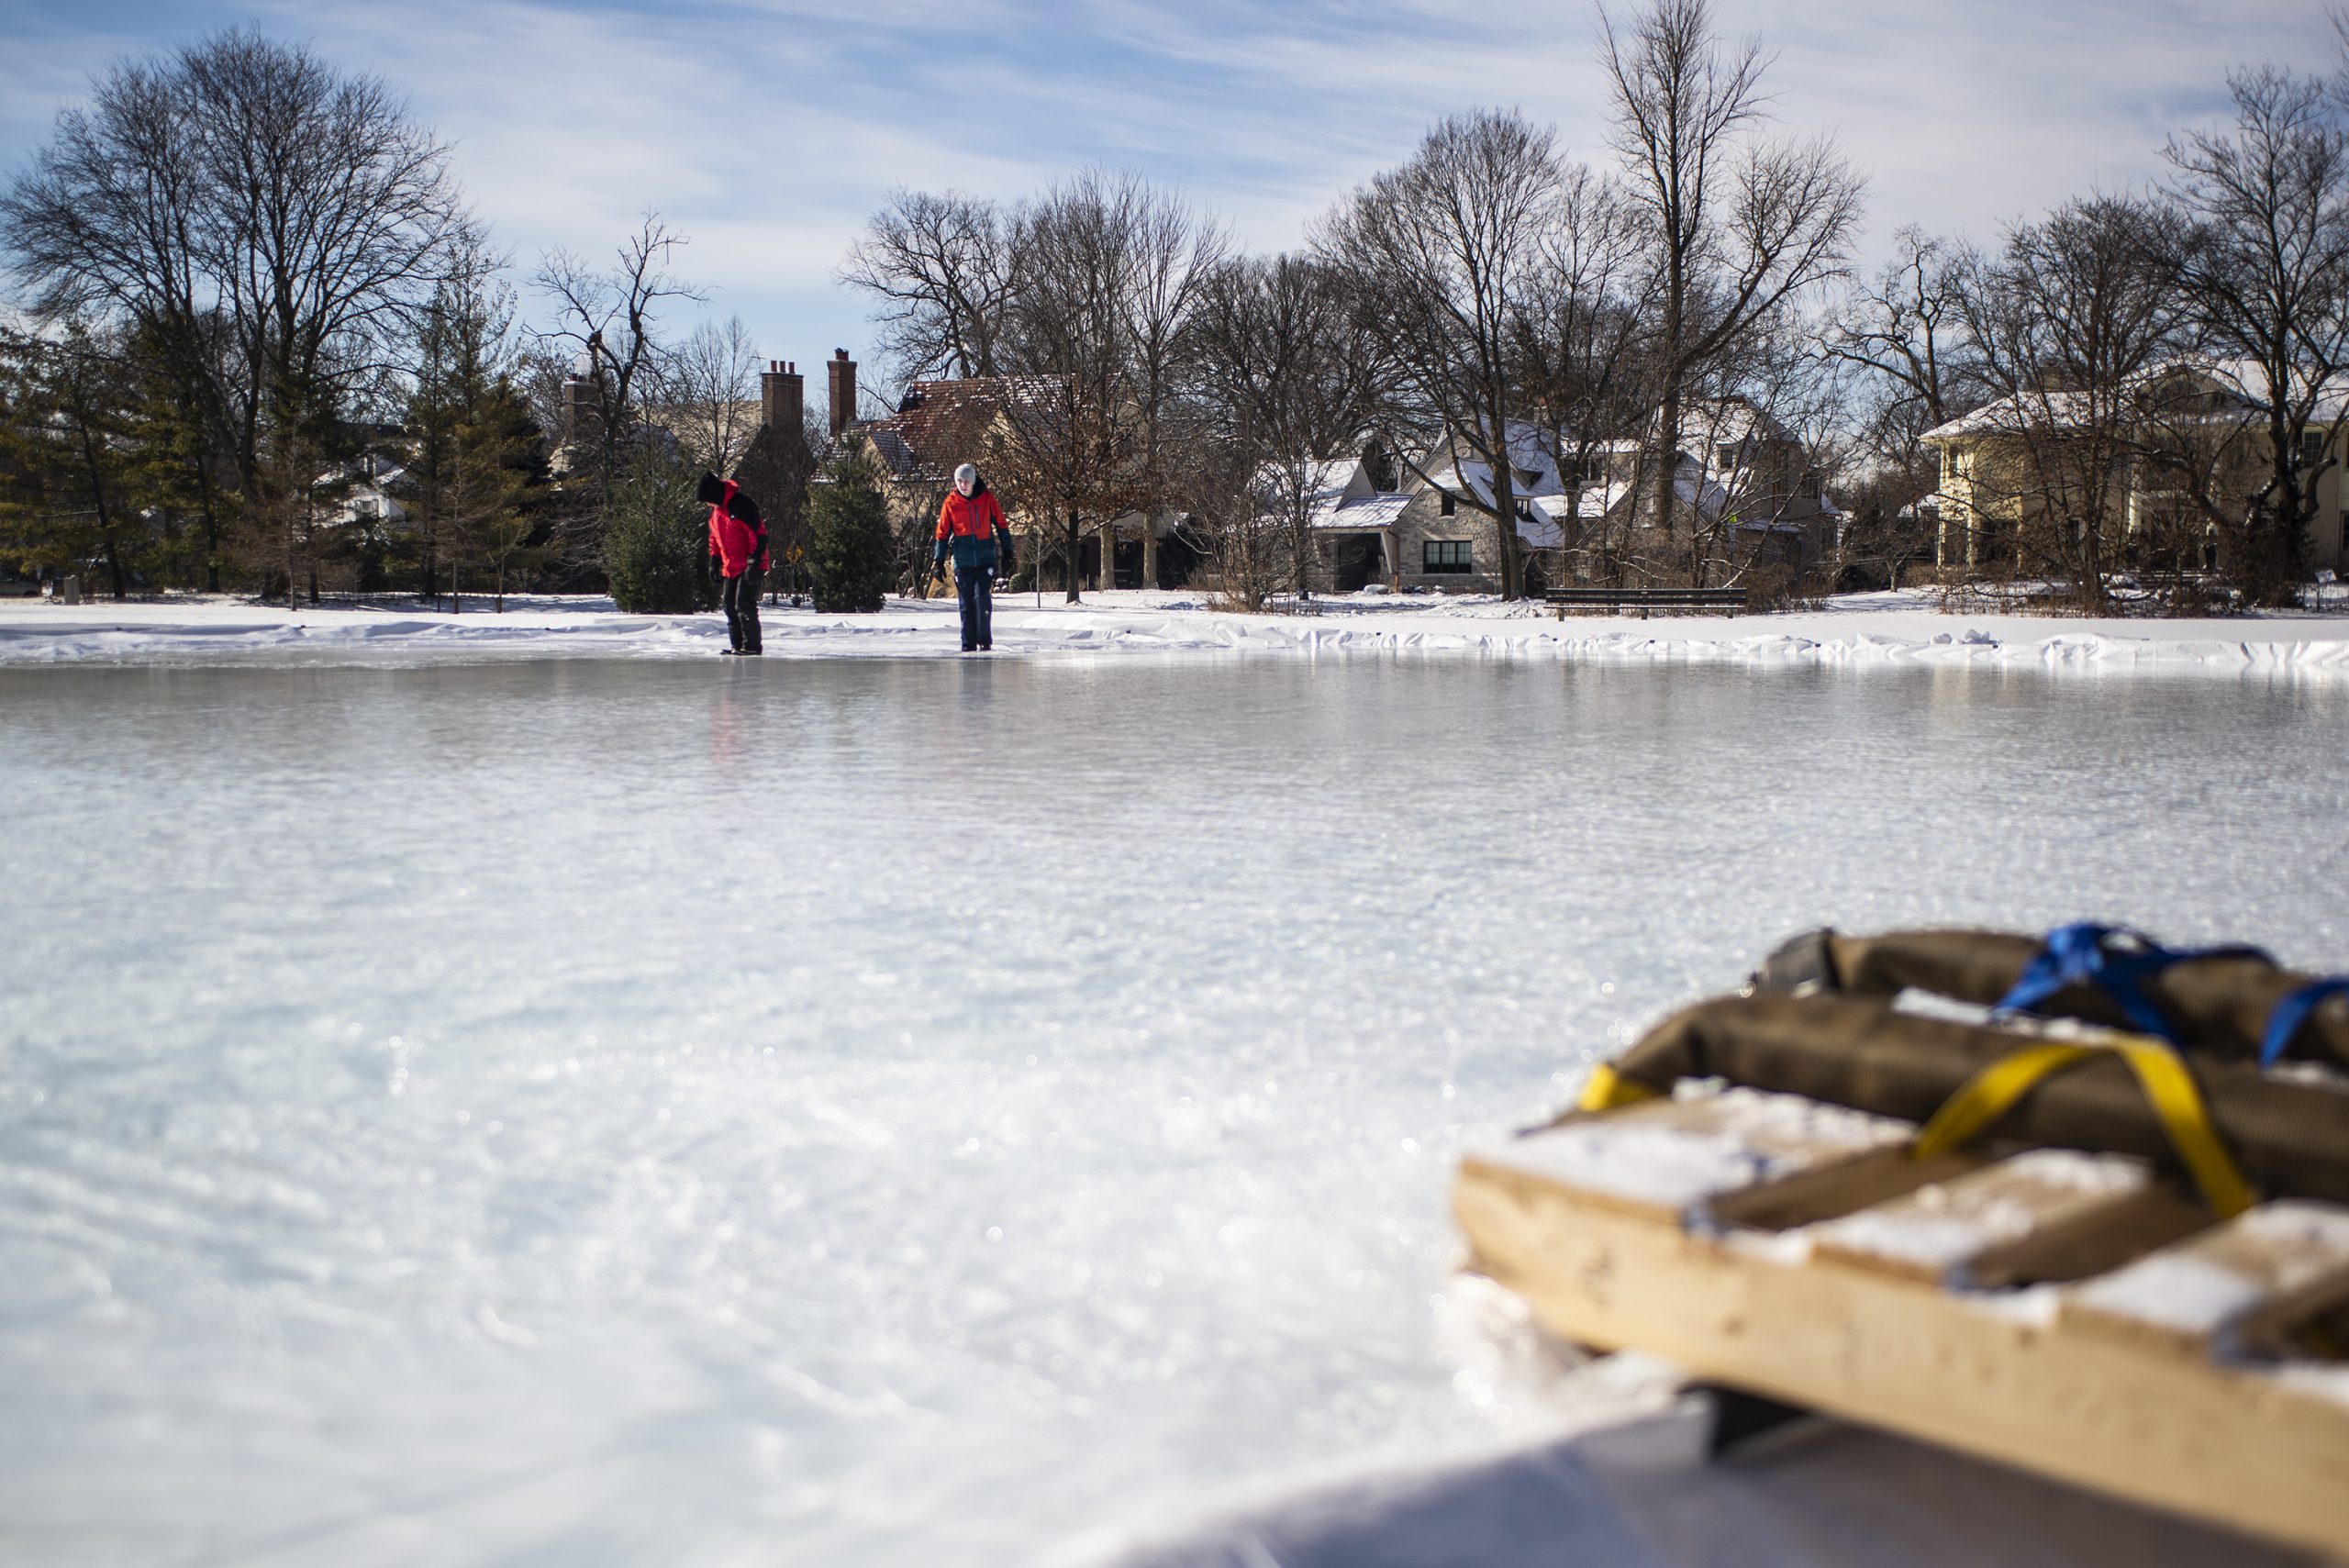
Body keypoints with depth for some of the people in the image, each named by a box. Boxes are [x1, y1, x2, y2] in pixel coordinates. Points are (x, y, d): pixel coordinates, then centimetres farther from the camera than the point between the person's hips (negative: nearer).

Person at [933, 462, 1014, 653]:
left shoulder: (987, 498, 1)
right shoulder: (950, 503, 2)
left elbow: (1001, 525, 9)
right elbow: (943, 533, 8)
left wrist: (1007, 551, 10)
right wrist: (939, 560, 6)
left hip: (985, 559, -1)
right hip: (962, 563, 1)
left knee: (983, 598, -13)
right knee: (966, 604, 3)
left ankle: (985, 642, -7)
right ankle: (969, 645, 9)